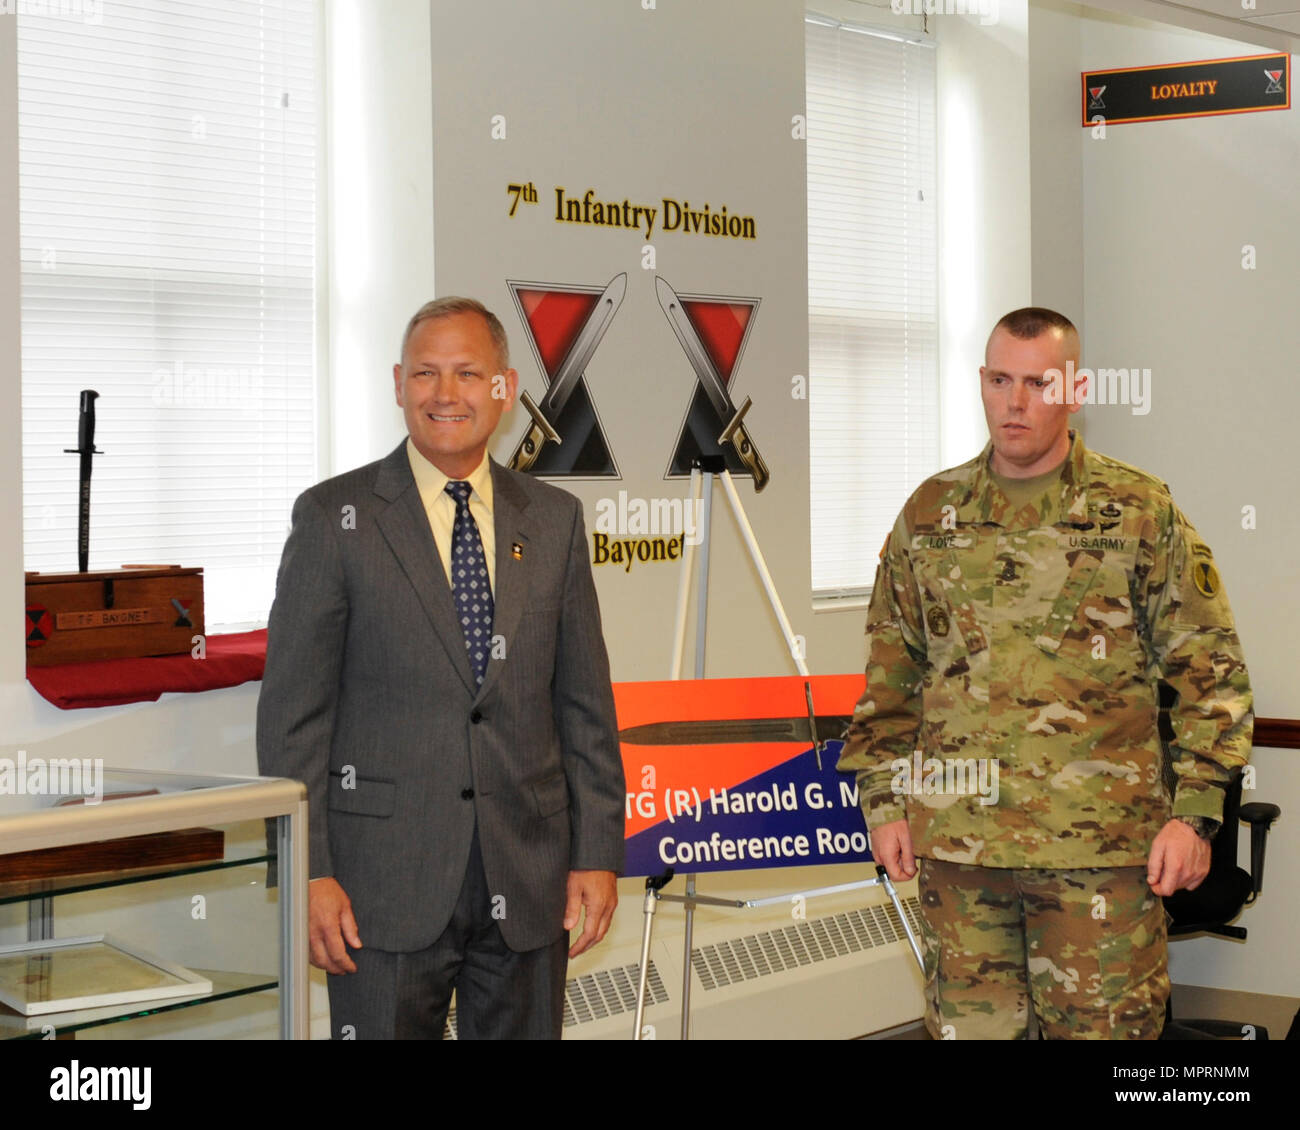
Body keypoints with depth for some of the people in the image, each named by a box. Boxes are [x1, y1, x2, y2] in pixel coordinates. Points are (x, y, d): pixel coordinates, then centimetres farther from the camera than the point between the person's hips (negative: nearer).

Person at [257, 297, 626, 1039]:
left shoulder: (553, 519, 8)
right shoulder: (335, 518, -1)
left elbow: (585, 704, 9)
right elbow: (292, 714, -4)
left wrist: (598, 853, 4)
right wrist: (307, 873, -10)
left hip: (528, 878, 3)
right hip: (388, 880, -3)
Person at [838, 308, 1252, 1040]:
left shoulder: (1141, 512, 1)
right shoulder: (931, 514, 10)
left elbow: (1209, 670, 0)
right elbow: (890, 673, 16)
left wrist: (1194, 813, -7)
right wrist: (883, 801, 10)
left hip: (1098, 842, -3)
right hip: (957, 840, 3)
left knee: (1103, 1026, 2)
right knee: (971, 1024, 9)